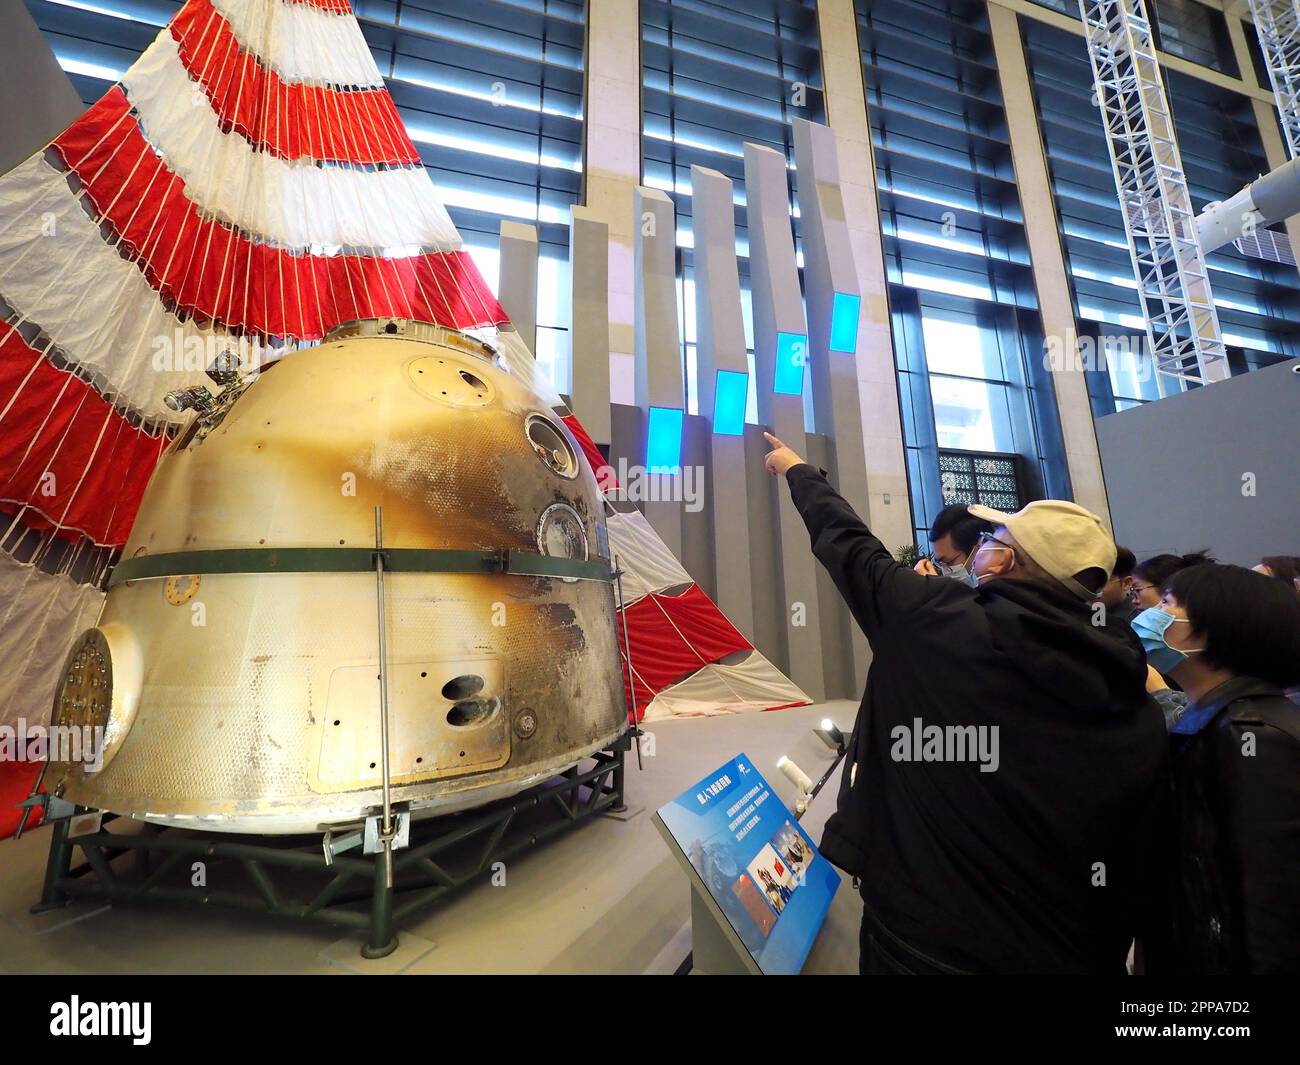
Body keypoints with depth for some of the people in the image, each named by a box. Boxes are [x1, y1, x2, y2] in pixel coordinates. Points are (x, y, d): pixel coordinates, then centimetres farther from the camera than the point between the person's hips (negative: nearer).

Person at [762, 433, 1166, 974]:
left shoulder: (934, 620, -21)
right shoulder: (1140, 709, -7)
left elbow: (853, 551, -6)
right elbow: (1132, 856, 0)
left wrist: (798, 472, 11)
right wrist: (1104, 953, 18)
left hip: (929, 945, -4)